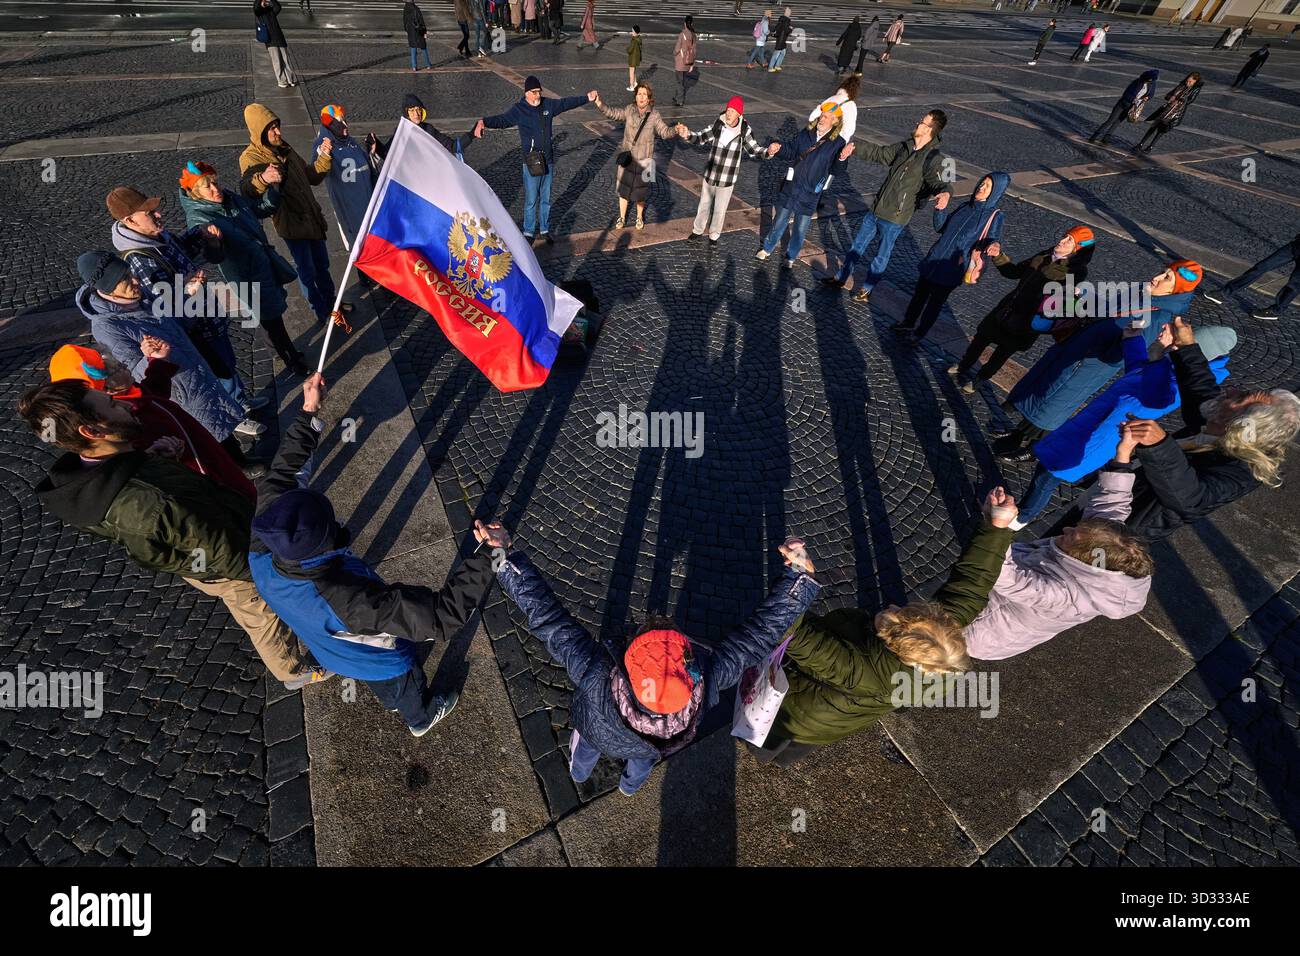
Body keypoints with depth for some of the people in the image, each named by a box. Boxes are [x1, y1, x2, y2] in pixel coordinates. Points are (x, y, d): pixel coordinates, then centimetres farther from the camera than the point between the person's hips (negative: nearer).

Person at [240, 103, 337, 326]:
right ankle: (322, 313, 17)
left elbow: (312, 177, 16)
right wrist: (262, 179, -53)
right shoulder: (251, 158, -14)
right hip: (291, 223, -7)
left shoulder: (284, 148, 10)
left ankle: (331, 303, 37)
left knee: (322, 265, 19)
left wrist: (324, 156, 0)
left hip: (312, 216, 7)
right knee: (307, 272, 2)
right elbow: (247, 190, -31)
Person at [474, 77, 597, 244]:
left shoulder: (548, 104, 4)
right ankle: (528, 232, 13)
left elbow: (566, 103, 17)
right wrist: (483, 122, -43)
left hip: (548, 160, 5)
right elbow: (502, 120, -25)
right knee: (531, 200, -1)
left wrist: (587, 98, 23)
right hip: (531, 162, -5)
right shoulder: (519, 110, -11)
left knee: (546, 199, 14)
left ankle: (544, 230, 28)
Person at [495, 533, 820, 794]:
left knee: (585, 746, 38)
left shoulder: (595, 679, -53)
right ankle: (629, 785, 72)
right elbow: (761, 631, -42)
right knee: (644, 757, 40)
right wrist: (801, 574, -37)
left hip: (597, 735, -1)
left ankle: (578, 773, 71)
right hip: (649, 750, 1)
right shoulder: (707, 682, -49)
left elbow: (546, 616, -48)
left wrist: (505, 558, -42)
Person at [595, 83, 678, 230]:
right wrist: (599, 103, -6)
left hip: (644, 160, -2)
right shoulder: (629, 110, -6)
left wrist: (675, 130, -34)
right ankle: (622, 217, 33)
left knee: (640, 191, 12)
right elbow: (613, 114, 4)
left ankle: (639, 217, 36)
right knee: (623, 188, 13)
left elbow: (665, 132, -15)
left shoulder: (654, 115, -12)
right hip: (627, 158, 2)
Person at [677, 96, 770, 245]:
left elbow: (754, 150, -6)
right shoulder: (717, 125, -12)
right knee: (704, 204, 19)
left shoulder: (745, 130, -13)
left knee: (720, 210, 12)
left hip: (728, 179, -1)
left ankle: (714, 236, 35)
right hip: (710, 175, 2)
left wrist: (767, 152, -26)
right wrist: (687, 135, -31)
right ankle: (698, 230, 41)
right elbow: (699, 137, -9)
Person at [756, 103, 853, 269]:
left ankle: (790, 257, 29)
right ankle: (767, 249, 34)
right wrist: (779, 148, -15)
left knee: (800, 229, 9)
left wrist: (842, 159, -32)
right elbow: (791, 151, 4)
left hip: (810, 193, -2)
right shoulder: (807, 133, -1)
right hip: (791, 187, 2)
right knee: (779, 221, 14)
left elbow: (834, 169, -12)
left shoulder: (838, 143, -9)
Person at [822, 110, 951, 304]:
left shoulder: (931, 158, -17)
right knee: (857, 246, 16)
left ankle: (866, 290, 23)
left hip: (894, 218, -7)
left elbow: (935, 182, -30)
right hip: (876, 209, 7)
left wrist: (944, 193, -53)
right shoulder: (906, 146, 4)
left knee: (882, 256, 7)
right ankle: (841, 278, 31)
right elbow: (880, 153, 17)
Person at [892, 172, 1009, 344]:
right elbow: (940, 227, 9)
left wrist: (991, 246, -37)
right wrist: (940, 209, -7)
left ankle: (919, 332, 25)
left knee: (935, 301, 8)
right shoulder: (965, 206, 7)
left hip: (953, 269, -5)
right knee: (920, 293, 16)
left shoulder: (995, 216, -9)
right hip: (934, 260, 5)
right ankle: (908, 323, 36)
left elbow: (991, 240, -13)